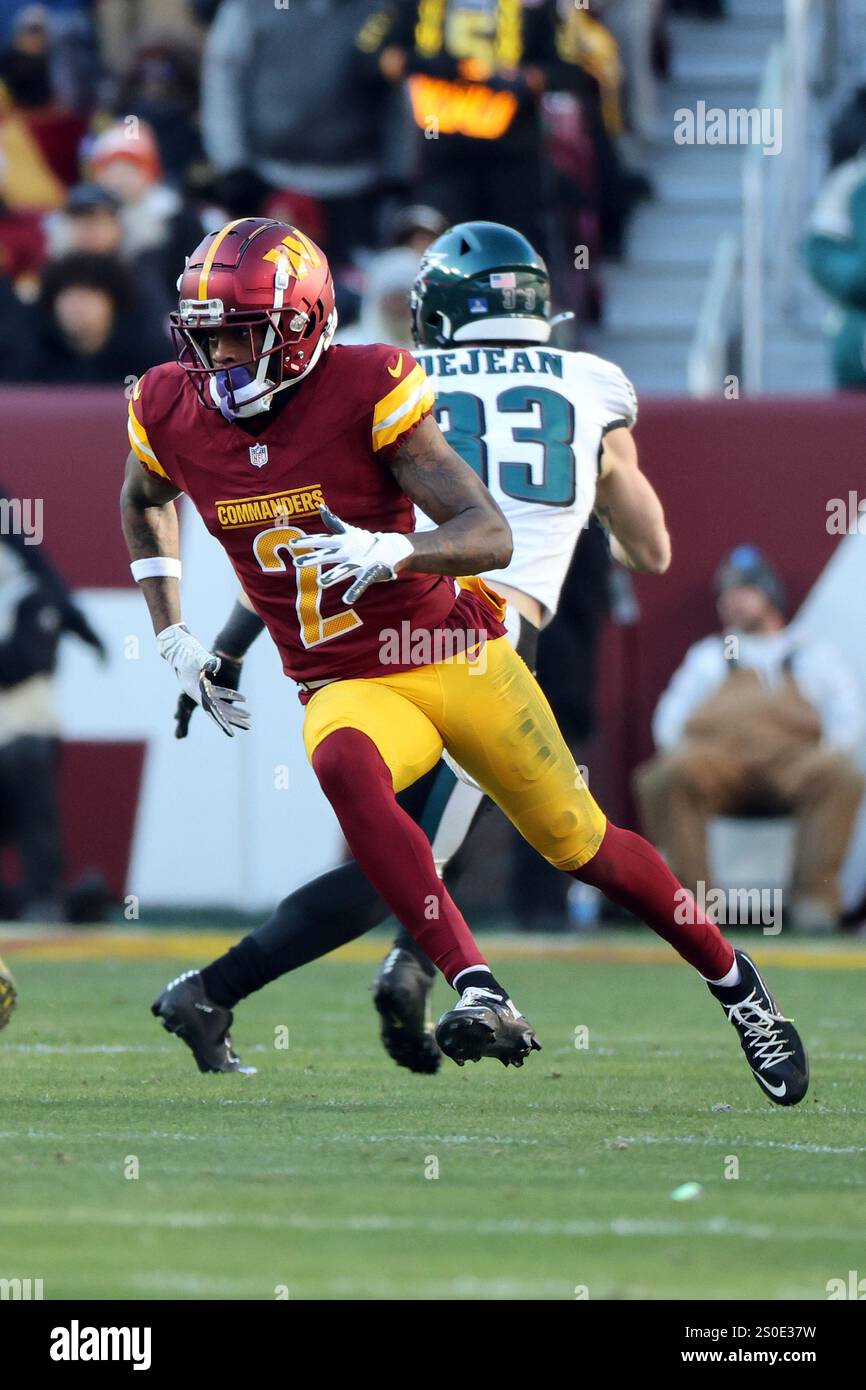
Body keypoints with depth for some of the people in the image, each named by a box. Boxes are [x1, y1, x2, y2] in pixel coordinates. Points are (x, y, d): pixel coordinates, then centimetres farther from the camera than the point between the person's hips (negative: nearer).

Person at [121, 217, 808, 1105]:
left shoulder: (367, 393, -17)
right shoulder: (173, 414, -2)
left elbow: (490, 536, -20)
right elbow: (146, 500, 23)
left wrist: (391, 553, -38)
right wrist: (171, 636, 16)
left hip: (460, 660, -2)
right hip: (347, 689, 2)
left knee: (582, 847, 8)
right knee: (343, 766, -35)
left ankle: (735, 982, 34)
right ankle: (480, 996, -40)